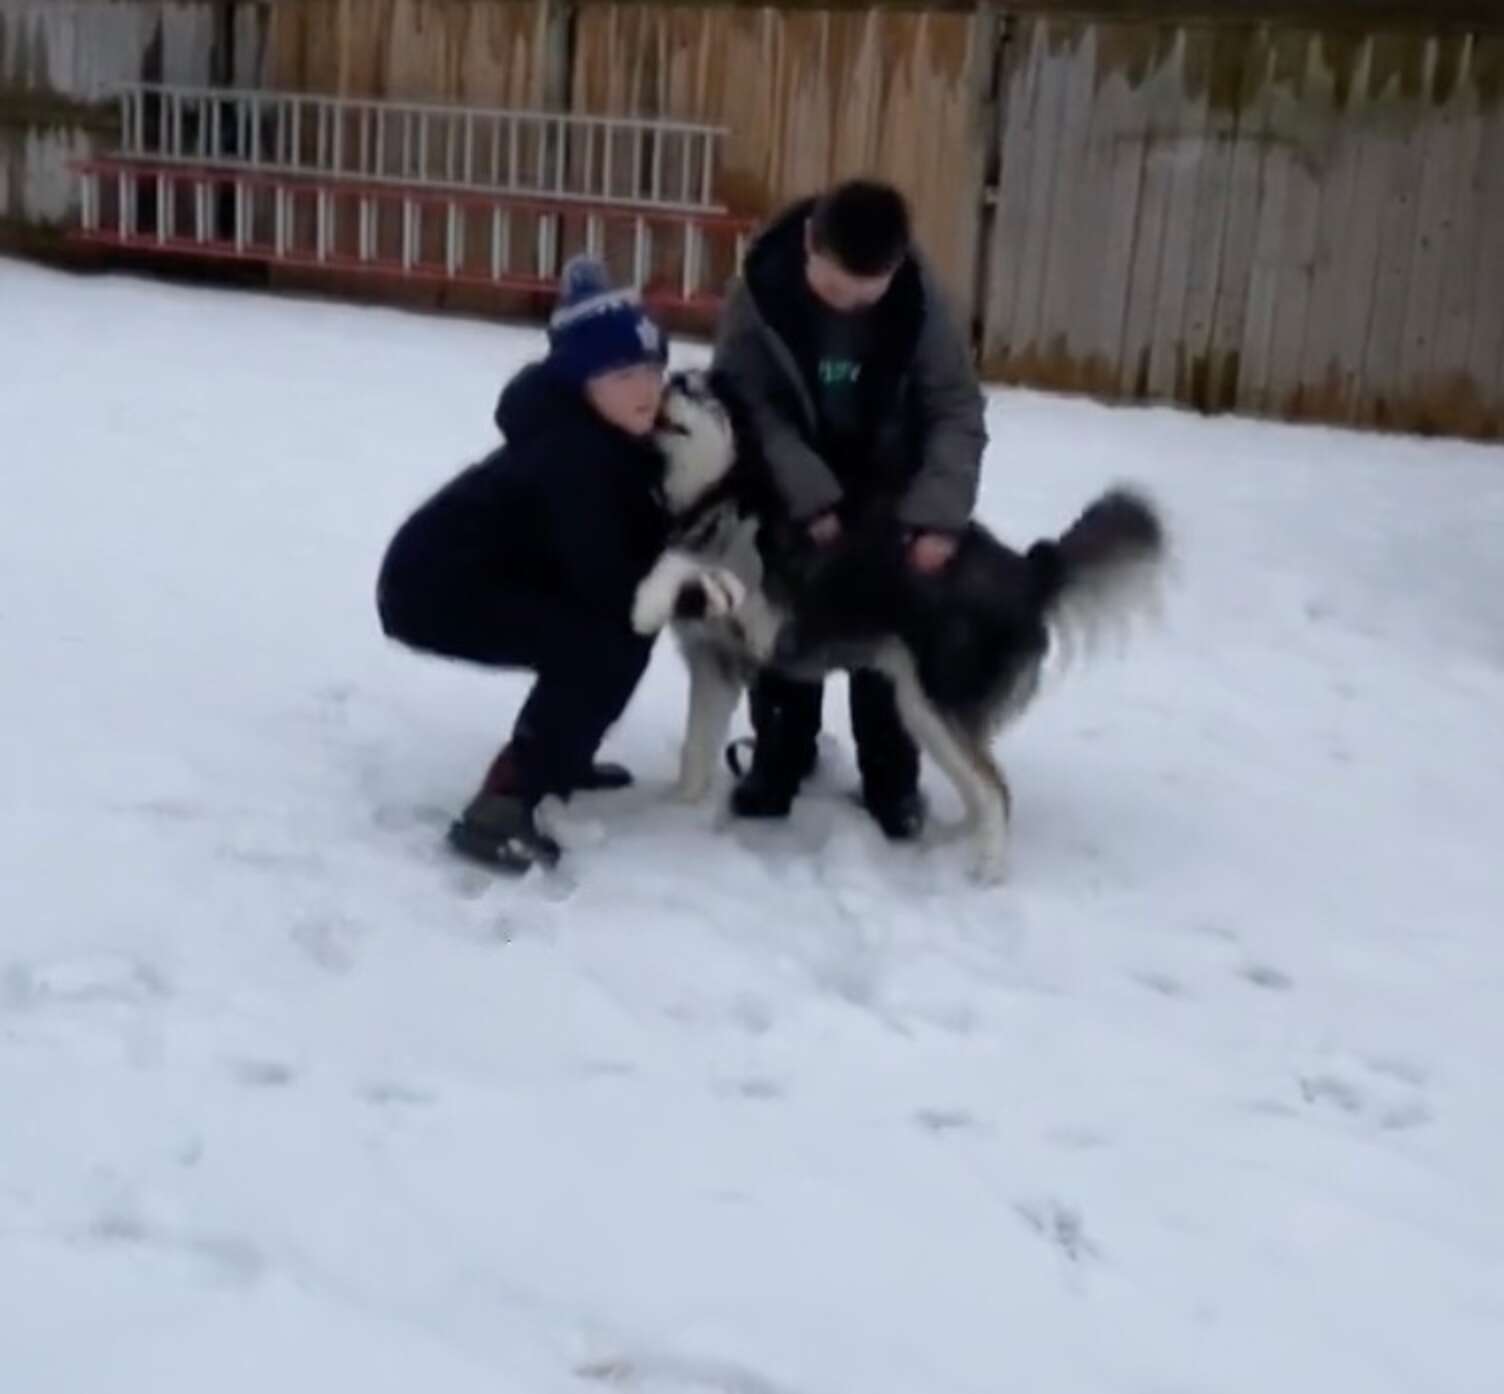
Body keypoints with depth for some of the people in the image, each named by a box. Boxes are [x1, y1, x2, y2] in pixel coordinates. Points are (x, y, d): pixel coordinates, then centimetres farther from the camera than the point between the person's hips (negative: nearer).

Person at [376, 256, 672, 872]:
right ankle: (500, 809, -19)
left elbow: (637, 537, 9)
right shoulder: (571, 452, -25)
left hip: (488, 573, 9)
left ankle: (558, 758, 23)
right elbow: (600, 577, -27)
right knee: (605, 641, -21)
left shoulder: (612, 437, 3)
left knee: (626, 618, 10)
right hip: (433, 588, -9)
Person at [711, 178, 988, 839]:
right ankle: (779, 757, 24)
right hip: (788, 491, 0)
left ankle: (891, 777, 16)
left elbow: (957, 412, -18)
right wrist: (808, 495, -28)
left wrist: (938, 514, -30)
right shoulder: (762, 286, -25)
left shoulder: (920, 299, -24)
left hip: (888, 493, 0)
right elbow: (746, 401, -21)